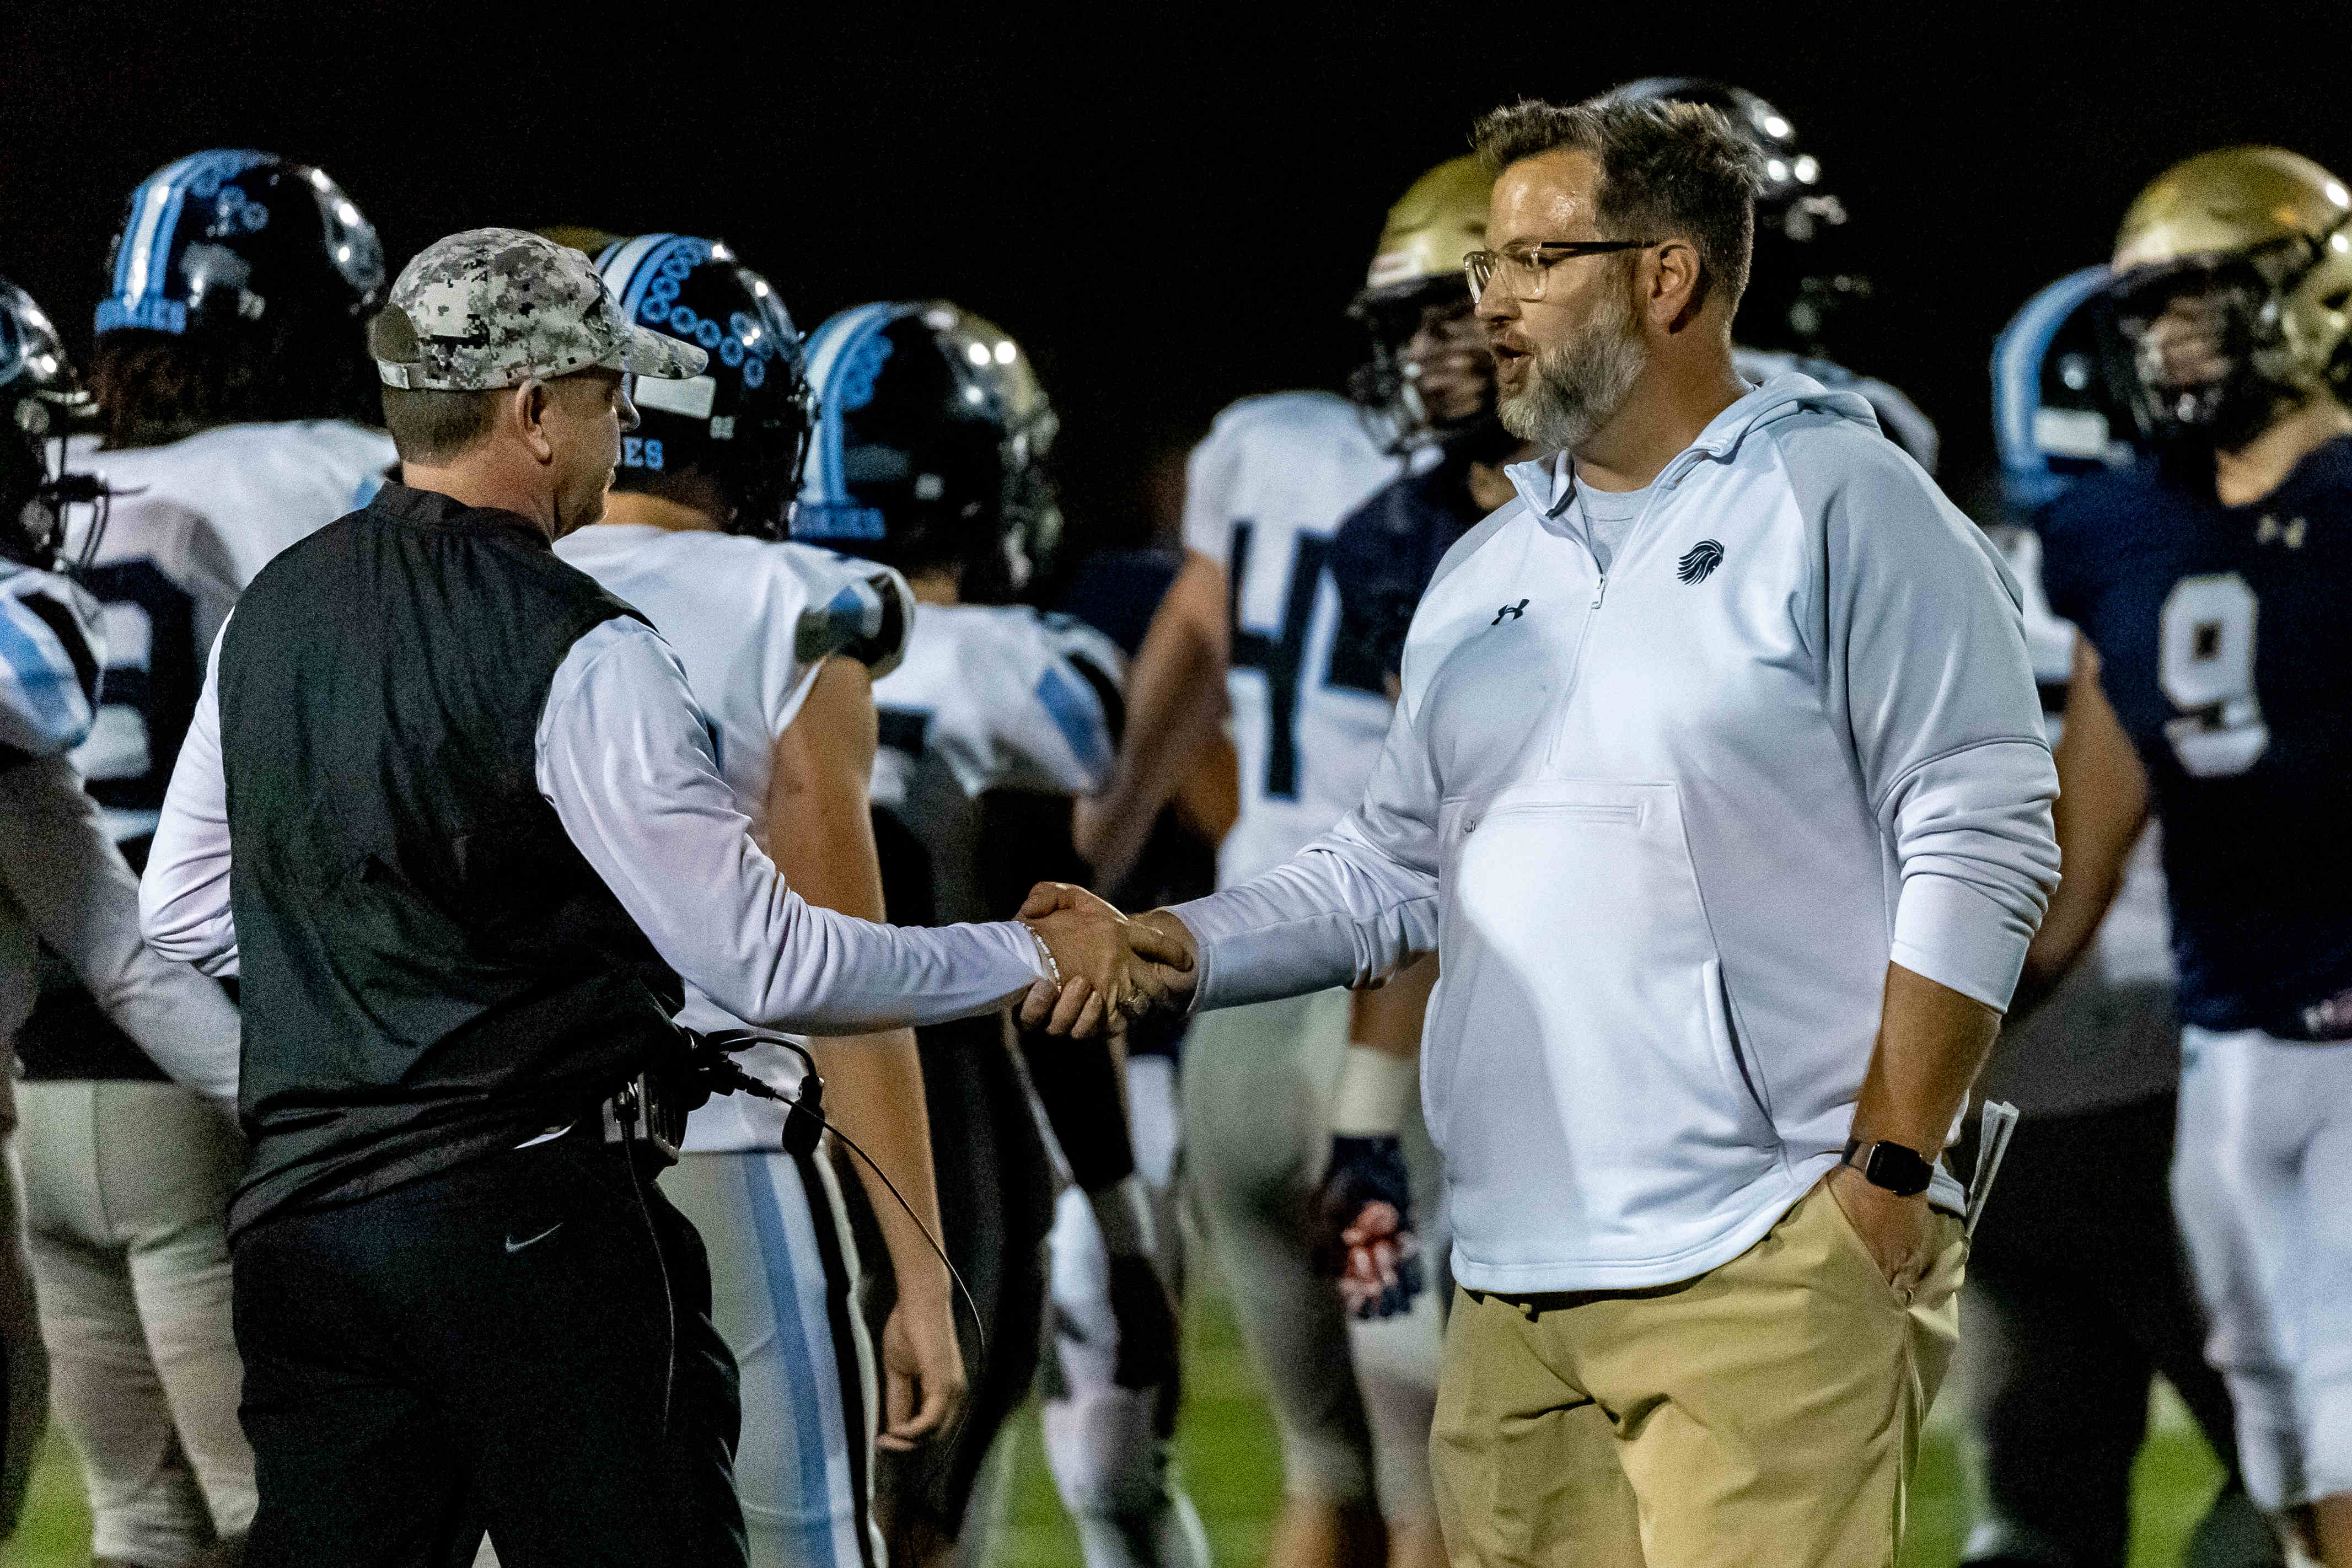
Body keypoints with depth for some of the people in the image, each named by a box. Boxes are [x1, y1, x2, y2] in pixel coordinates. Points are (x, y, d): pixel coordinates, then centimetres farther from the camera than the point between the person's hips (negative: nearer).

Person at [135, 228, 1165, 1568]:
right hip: (534, 1227, -7)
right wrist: (1033, 958, -4)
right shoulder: (574, 653, -13)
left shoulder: (271, 613, 9)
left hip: (304, 1207, 7)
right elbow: (767, 965, -14)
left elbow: (183, 908, 21)